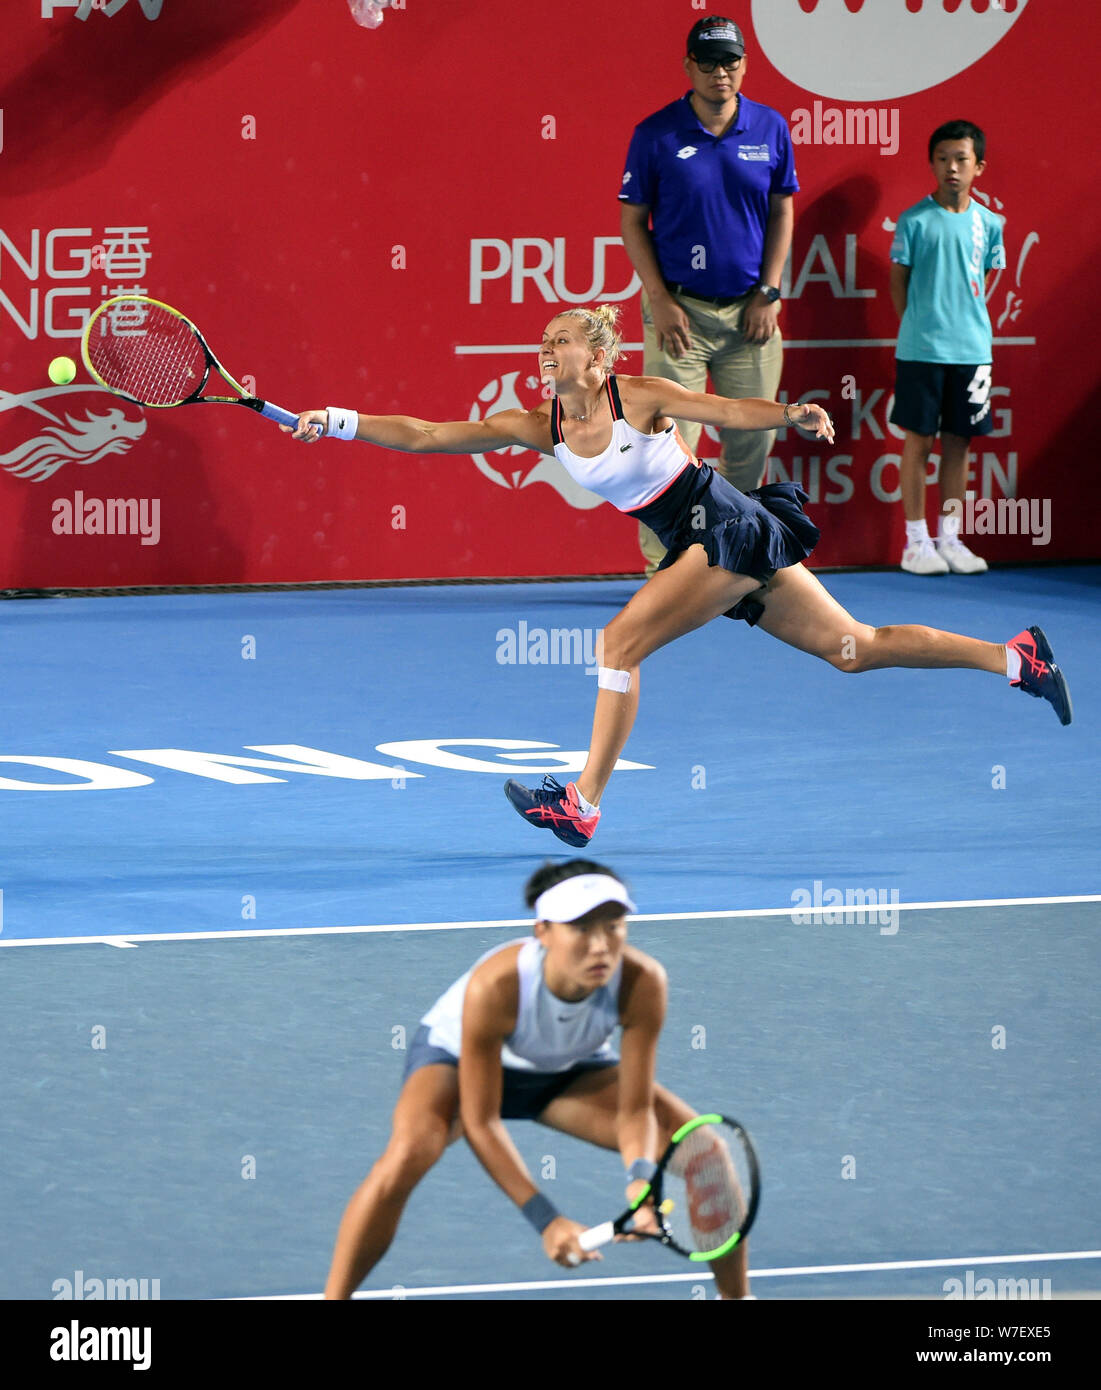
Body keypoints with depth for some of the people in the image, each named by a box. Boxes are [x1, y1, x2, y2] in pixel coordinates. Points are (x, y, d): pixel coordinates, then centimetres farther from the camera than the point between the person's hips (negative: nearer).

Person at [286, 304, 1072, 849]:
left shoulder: (637, 398, -11)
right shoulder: (536, 428, 6)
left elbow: (732, 411, -14)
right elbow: (425, 436, 3)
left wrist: (793, 417, -34)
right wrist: (339, 424, -5)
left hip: (734, 529, -8)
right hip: (705, 548, 8)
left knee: (620, 643, -16)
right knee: (853, 648, 9)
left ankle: (583, 807, -14)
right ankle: (1017, 658, 16)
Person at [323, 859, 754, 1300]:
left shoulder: (641, 982, -33)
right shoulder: (495, 985, -40)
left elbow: (633, 1110, -23)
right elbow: (480, 1123, -32)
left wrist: (640, 1180, -44)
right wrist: (545, 1220, -39)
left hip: (572, 1069, 4)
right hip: (457, 1054, -3)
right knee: (408, 1154, -35)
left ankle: (737, 1296, 14)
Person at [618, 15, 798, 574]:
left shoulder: (771, 129, 5)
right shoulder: (655, 135, -3)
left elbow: (782, 212, 11)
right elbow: (632, 222, 1)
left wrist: (769, 293, 2)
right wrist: (660, 299, -8)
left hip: (750, 311, 3)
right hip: (680, 310, -3)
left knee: (753, 440, 6)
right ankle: (664, 566, -3)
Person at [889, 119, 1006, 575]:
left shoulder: (988, 224, 4)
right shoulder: (915, 221, -5)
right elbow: (898, 280, 1)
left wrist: (969, 322, 7)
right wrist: (917, 327, -1)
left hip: (972, 348, 3)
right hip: (921, 349, -3)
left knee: (959, 442, 8)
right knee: (919, 441, 1)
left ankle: (949, 538, 16)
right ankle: (916, 541, 7)